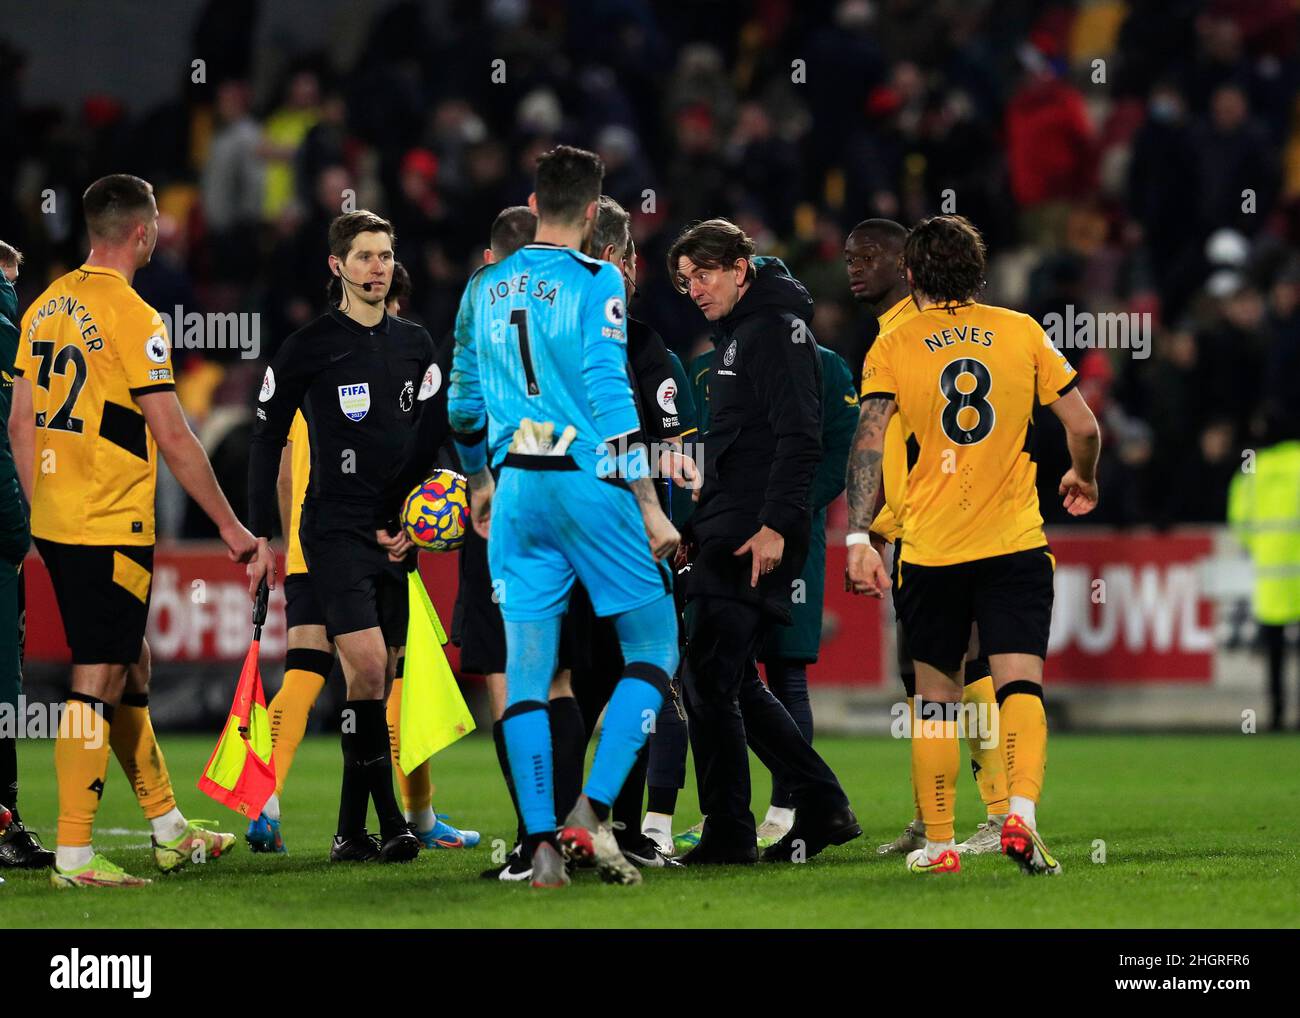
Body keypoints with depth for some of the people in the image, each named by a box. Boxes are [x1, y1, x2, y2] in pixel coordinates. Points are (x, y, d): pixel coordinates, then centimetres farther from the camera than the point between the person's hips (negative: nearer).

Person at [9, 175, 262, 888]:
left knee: (129, 669, 17)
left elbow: (22, 422, 13)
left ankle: (169, 830, 26)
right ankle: (73, 857, -7)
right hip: (111, 529, -8)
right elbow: (172, 438, -14)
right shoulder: (131, 316, -14)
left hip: (55, 525, 8)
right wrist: (229, 526, -7)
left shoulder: (48, 306, 10)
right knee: (98, 681, -6)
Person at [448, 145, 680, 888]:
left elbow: (464, 401, 19)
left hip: (515, 490, 5)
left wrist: (480, 482, 36)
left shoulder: (485, 288, 11)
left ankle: (542, 845, 0)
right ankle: (594, 810, -9)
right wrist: (650, 506, -11)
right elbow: (609, 397, -13)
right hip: (589, 482, -5)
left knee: (526, 665, 5)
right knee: (654, 642, 6)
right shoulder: (594, 282, -6)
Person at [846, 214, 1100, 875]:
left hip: (930, 550, 0)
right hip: (1015, 545, 0)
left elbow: (869, 441, -11)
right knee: (1020, 684, -5)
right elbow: (1083, 426, 3)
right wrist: (1082, 479, 24)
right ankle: (1021, 813, -28)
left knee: (937, 696, 12)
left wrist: (858, 538, -14)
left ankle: (937, 842, 14)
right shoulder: (1021, 333, 3)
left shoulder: (892, 347, 1)